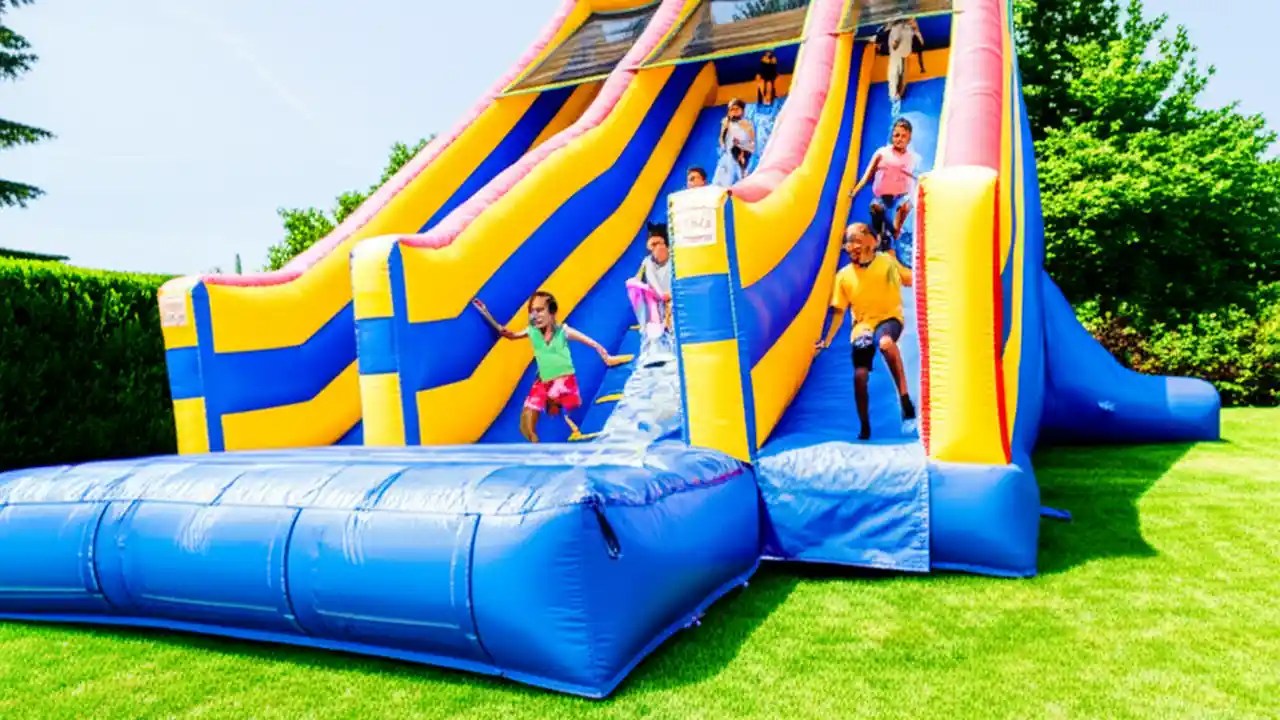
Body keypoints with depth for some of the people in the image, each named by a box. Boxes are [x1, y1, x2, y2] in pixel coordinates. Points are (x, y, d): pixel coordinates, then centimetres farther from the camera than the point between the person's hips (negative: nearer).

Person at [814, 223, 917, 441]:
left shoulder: (887, 261, -5)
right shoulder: (844, 275, -2)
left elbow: (911, 282, 9)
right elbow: (839, 311, 6)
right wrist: (827, 340, 5)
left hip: (889, 318, -2)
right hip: (862, 325, 2)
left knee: (886, 342, -39)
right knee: (860, 375, -8)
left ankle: (905, 399, -31)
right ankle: (864, 428, 13)